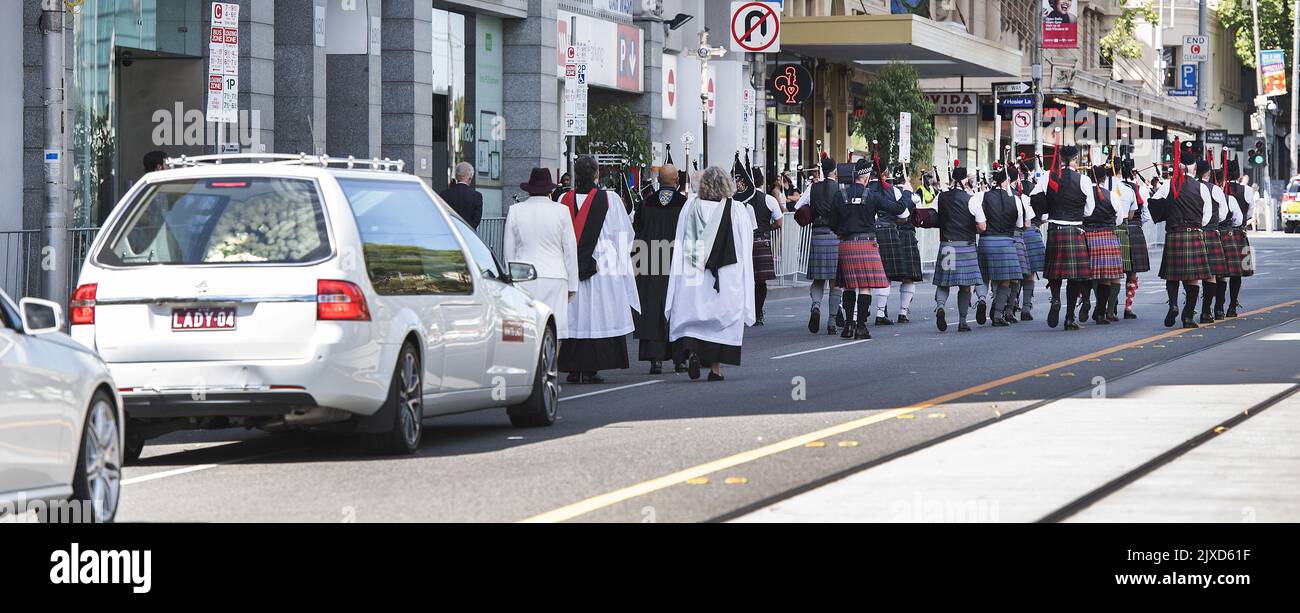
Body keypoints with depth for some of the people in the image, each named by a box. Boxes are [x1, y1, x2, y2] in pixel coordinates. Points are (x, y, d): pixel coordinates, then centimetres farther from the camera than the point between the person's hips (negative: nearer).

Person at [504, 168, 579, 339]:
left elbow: (509, 252, 8)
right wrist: (572, 285, 11)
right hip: (555, 278, -1)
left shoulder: (515, 211, 4)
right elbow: (570, 250, 4)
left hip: (523, 278, 1)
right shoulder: (561, 211, 0)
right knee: (553, 331, -3)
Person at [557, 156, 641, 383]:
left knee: (575, 317, 7)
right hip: (603, 267, -2)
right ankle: (590, 369, -3)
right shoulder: (609, 199, -6)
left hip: (570, 268, 2)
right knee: (597, 317, 1)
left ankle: (573, 369, 7)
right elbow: (624, 234, 1)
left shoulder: (565, 200, 0)